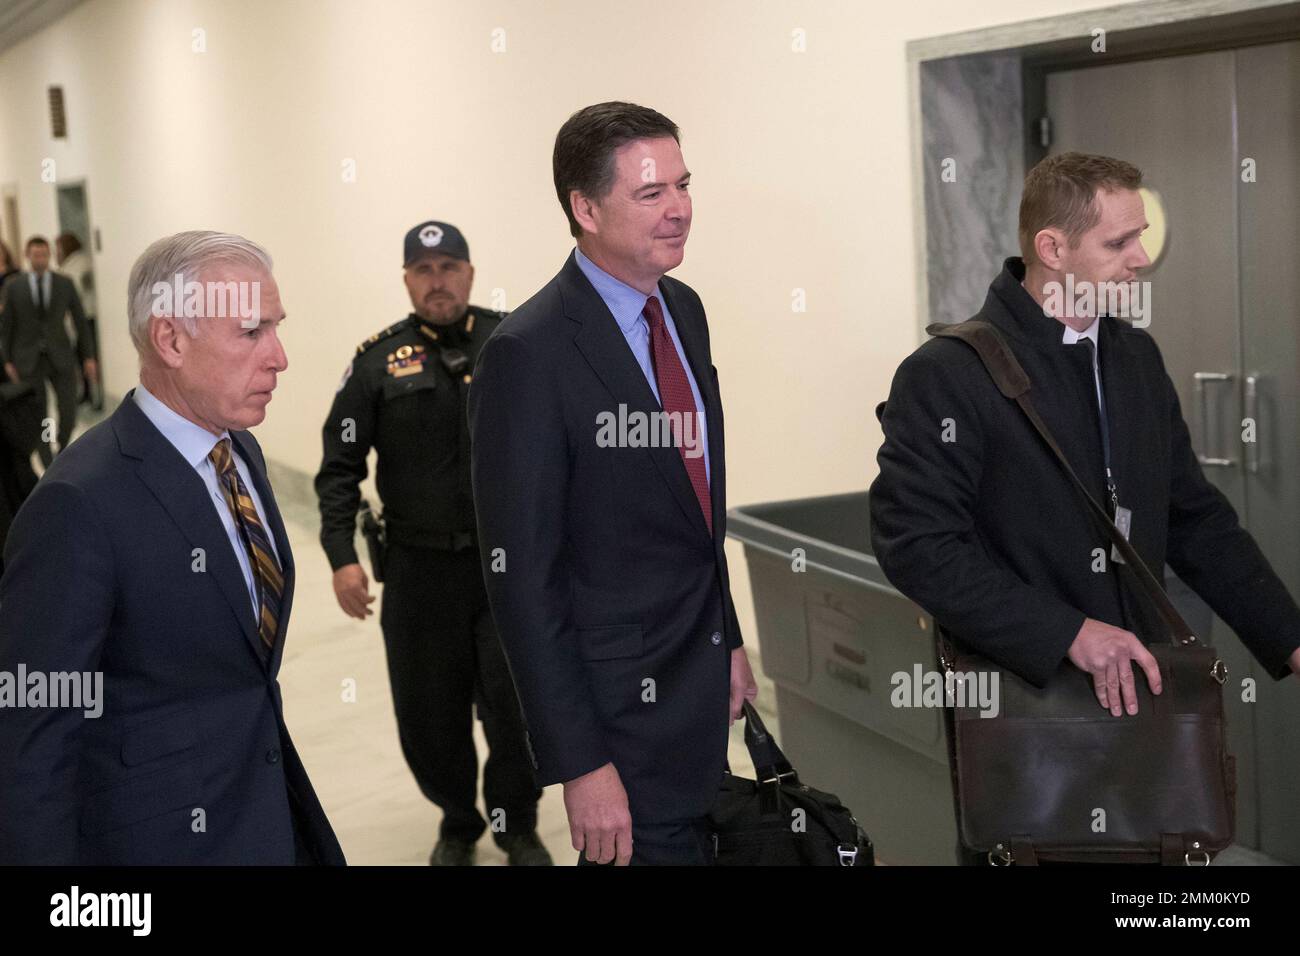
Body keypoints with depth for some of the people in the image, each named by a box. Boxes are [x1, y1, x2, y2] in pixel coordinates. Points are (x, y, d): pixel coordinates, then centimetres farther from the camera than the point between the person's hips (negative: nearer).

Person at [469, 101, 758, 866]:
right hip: (623, 708, -7)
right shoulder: (531, 355, -20)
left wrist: (728, 639, 16)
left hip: (702, 684, 7)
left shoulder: (684, 309, 4)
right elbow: (522, 574, -19)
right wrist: (580, 764, -19)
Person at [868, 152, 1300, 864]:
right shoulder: (946, 376, -13)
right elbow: (915, 544, -19)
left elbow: (1196, 521, 12)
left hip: (1135, 690, 6)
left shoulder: (1137, 358, 9)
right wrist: (1066, 633, -23)